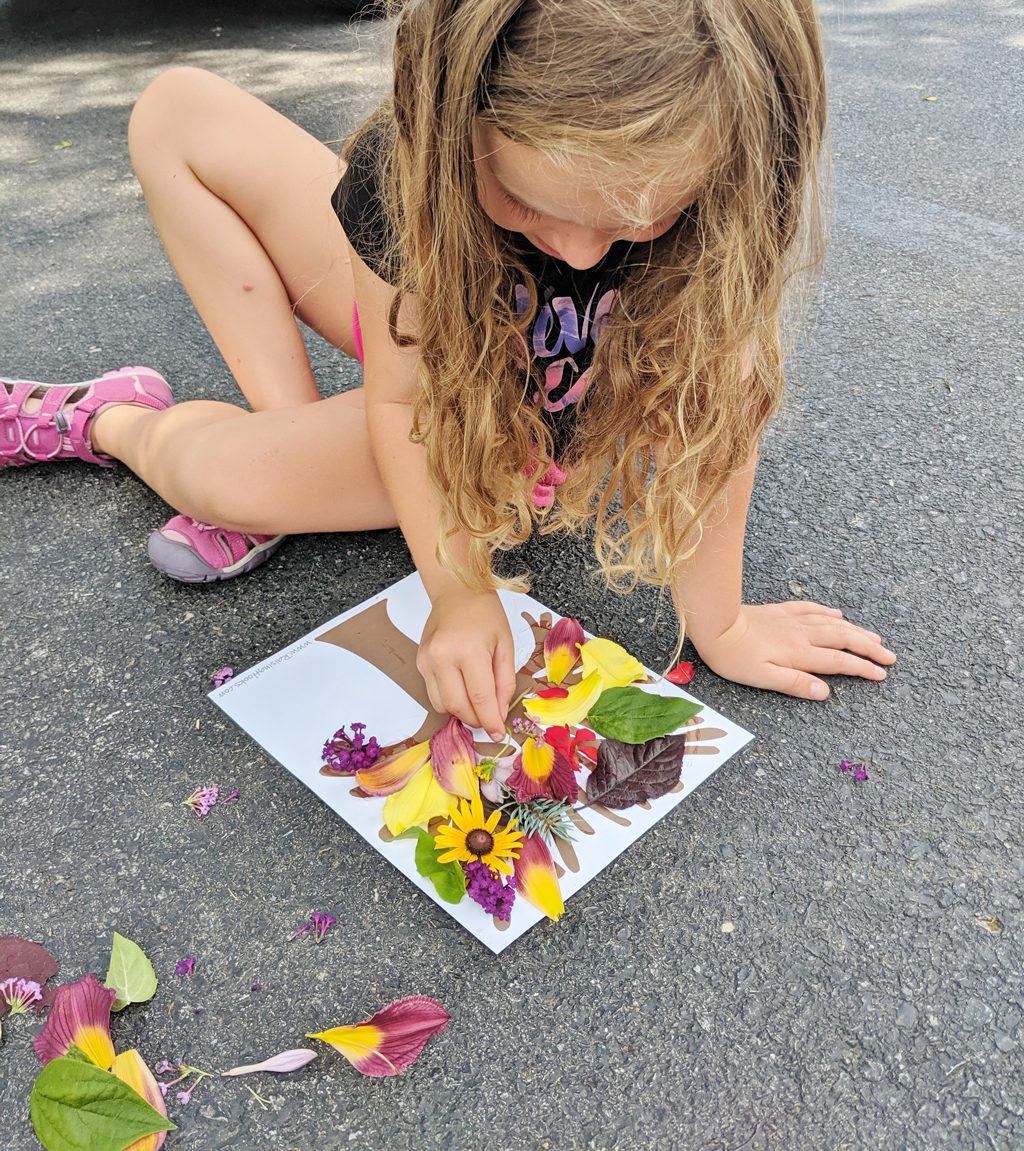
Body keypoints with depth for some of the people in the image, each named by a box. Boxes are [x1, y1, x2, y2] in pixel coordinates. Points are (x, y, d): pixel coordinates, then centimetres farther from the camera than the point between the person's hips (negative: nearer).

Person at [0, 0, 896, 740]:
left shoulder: (724, 188, -36)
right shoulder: (412, 157, -30)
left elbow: (715, 407, -30)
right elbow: (400, 396, -23)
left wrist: (718, 624, -25)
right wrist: (458, 590, -32)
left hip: (543, 434, -2)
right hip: (431, 336, 3)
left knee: (221, 478, -26)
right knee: (174, 115, -5)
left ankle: (112, 425, 13)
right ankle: (291, 424, -7)